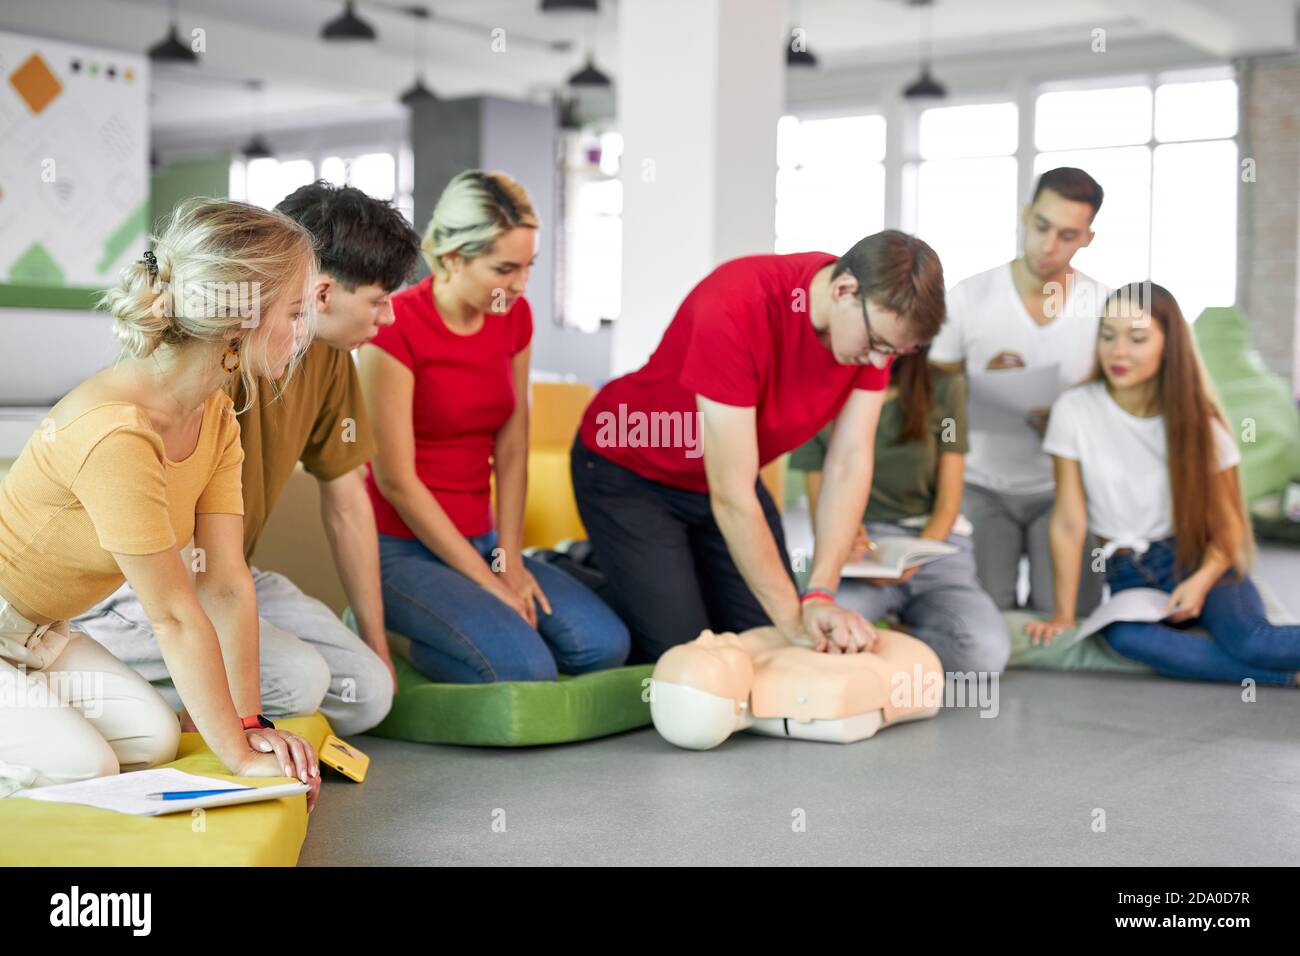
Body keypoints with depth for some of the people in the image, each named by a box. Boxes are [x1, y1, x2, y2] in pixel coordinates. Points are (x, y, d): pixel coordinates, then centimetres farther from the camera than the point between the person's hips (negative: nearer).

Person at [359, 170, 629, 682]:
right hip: (403, 548, -6)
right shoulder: (397, 327, -17)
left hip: (478, 539, 7)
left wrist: (510, 560, -4)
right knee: (526, 669, -26)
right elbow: (396, 481, -16)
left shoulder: (514, 316, 3)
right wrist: (487, 581, -14)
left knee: (604, 645, -13)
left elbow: (511, 451, 5)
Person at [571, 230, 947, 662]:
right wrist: (794, 621, -30)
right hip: (629, 475, -6)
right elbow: (731, 497, -32)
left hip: (726, 478, 6)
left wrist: (820, 596, -27)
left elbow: (850, 463, -16)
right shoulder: (734, 310, -36)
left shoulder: (877, 321, -16)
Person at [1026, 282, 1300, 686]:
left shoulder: (1197, 421, -1)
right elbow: (1069, 523, -6)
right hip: (1131, 575, 0)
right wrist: (1063, 614, -10)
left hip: (1200, 561, 0)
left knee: (1248, 639, -33)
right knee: (1123, 635, -36)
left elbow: (1229, 522, 2)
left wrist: (1202, 580, -17)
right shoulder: (1075, 411, -5)